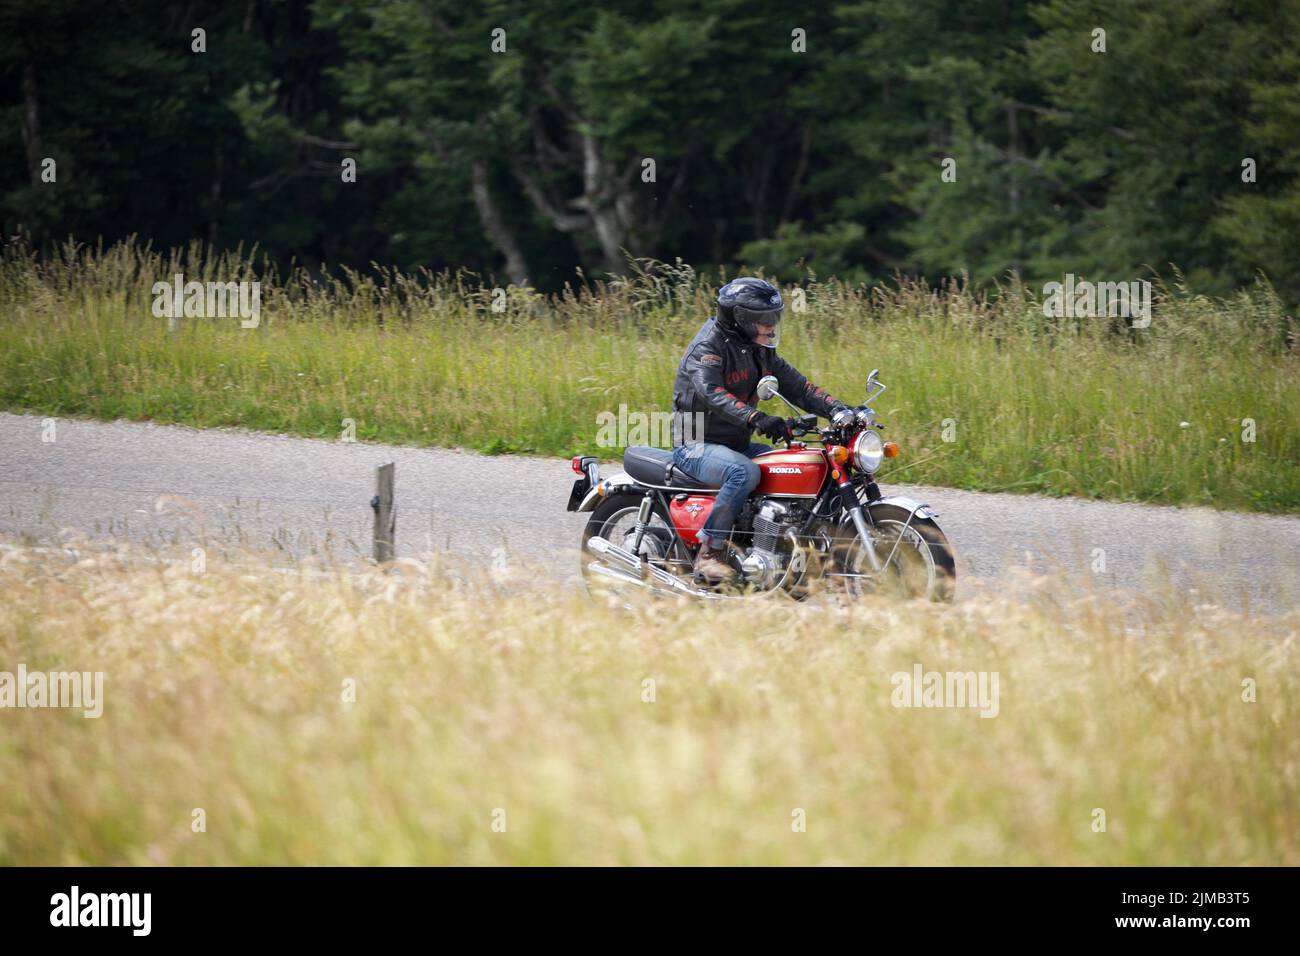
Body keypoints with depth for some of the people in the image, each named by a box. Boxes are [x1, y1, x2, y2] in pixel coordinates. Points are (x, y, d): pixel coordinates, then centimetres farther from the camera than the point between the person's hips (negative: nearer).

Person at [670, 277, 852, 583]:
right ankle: (710, 552, -31)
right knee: (745, 471, -37)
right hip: (696, 447, -8)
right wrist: (756, 418, -49)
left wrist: (837, 409, -9)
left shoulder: (760, 352, 12)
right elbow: (712, 393, -33)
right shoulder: (708, 348, -15)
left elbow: (796, 385, 9)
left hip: (737, 445, 8)